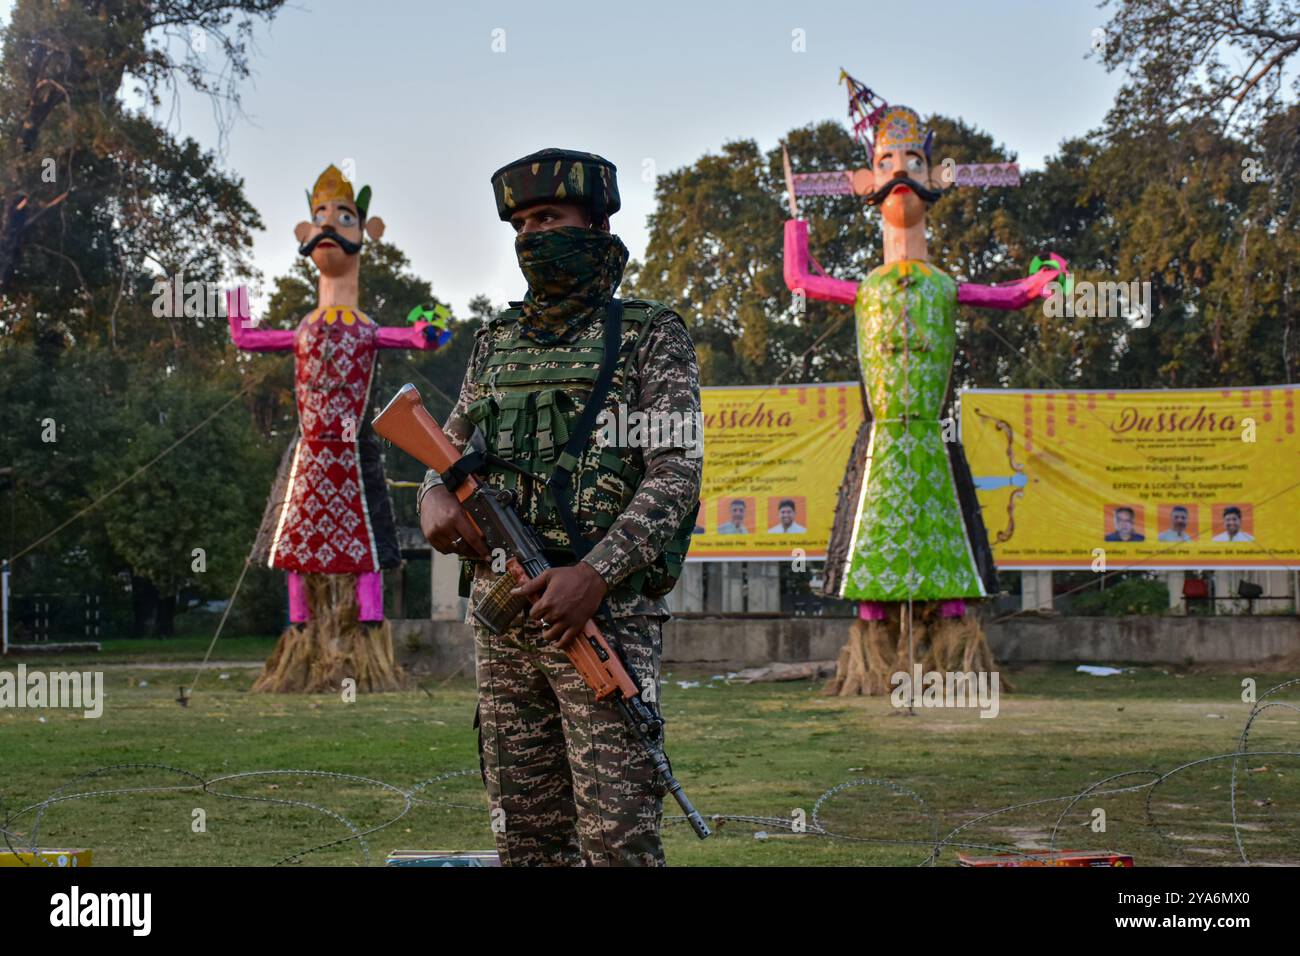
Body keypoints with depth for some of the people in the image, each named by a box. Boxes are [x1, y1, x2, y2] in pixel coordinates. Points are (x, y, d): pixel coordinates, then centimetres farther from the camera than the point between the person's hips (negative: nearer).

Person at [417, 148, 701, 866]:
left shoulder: (651, 336, 1)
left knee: (617, 833, -9)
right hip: (498, 610, 6)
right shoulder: (495, 345, 18)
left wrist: (597, 572, -21)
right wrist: (435, 498, -3)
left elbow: (677, 471, -8)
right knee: (525, 833, 9)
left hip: (605, 610, -5)